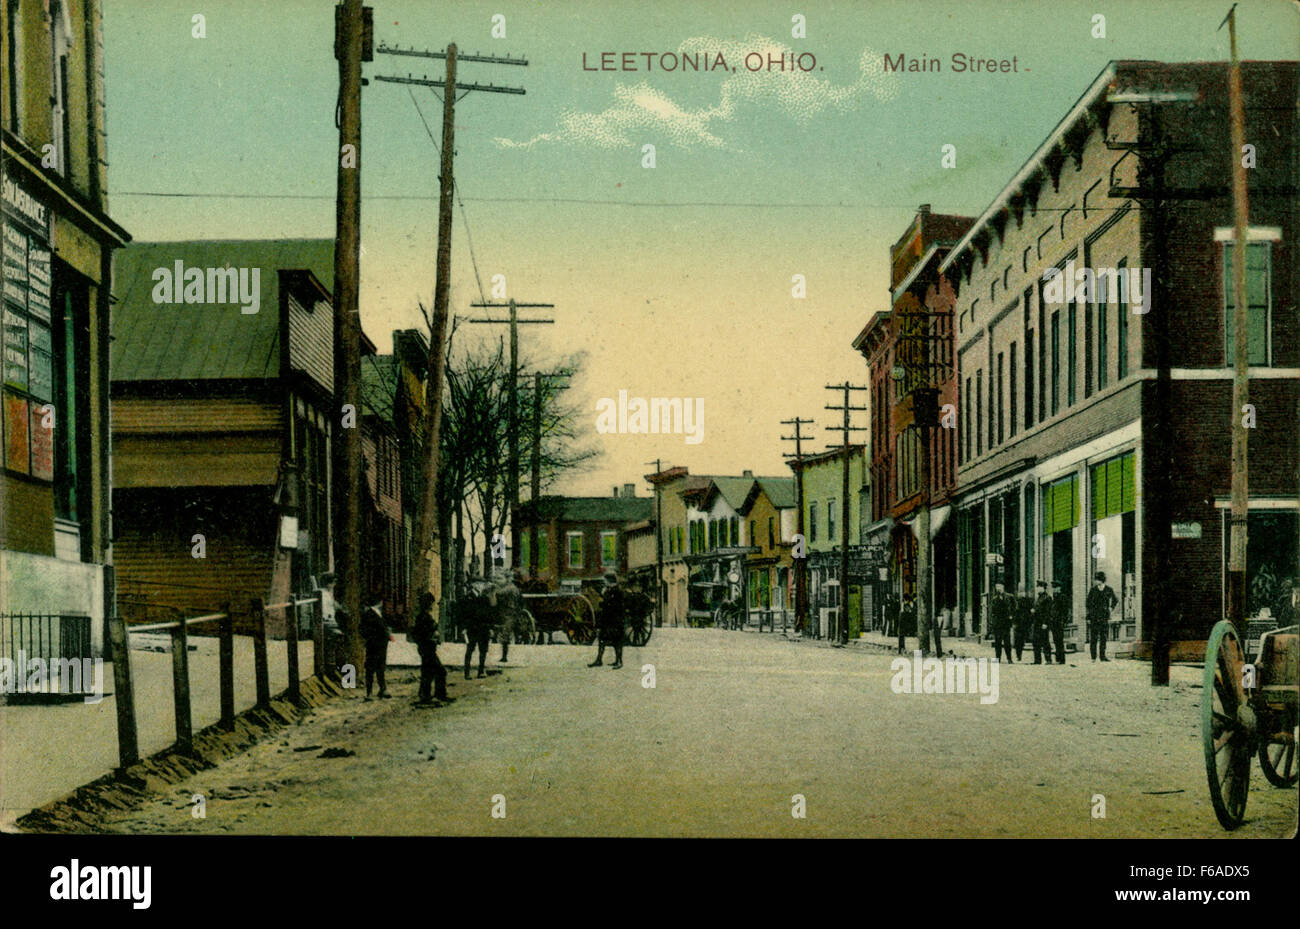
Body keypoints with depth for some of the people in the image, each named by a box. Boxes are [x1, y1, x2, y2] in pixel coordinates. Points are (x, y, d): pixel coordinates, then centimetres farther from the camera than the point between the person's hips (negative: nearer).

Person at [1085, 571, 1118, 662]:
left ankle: (1103, 656, 6)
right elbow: (1087, 603, 6)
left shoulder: (1109, 590, 3)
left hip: (1104, 617, 1)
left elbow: (1115, 600, 21)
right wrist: (1087, 616, 1)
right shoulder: (1093, 590, 2)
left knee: (1103, 637, 1)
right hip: (1094, 617, -1)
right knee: (1093, 638, -3)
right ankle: (1093, 657, 0)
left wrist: (1111, 608, 11)